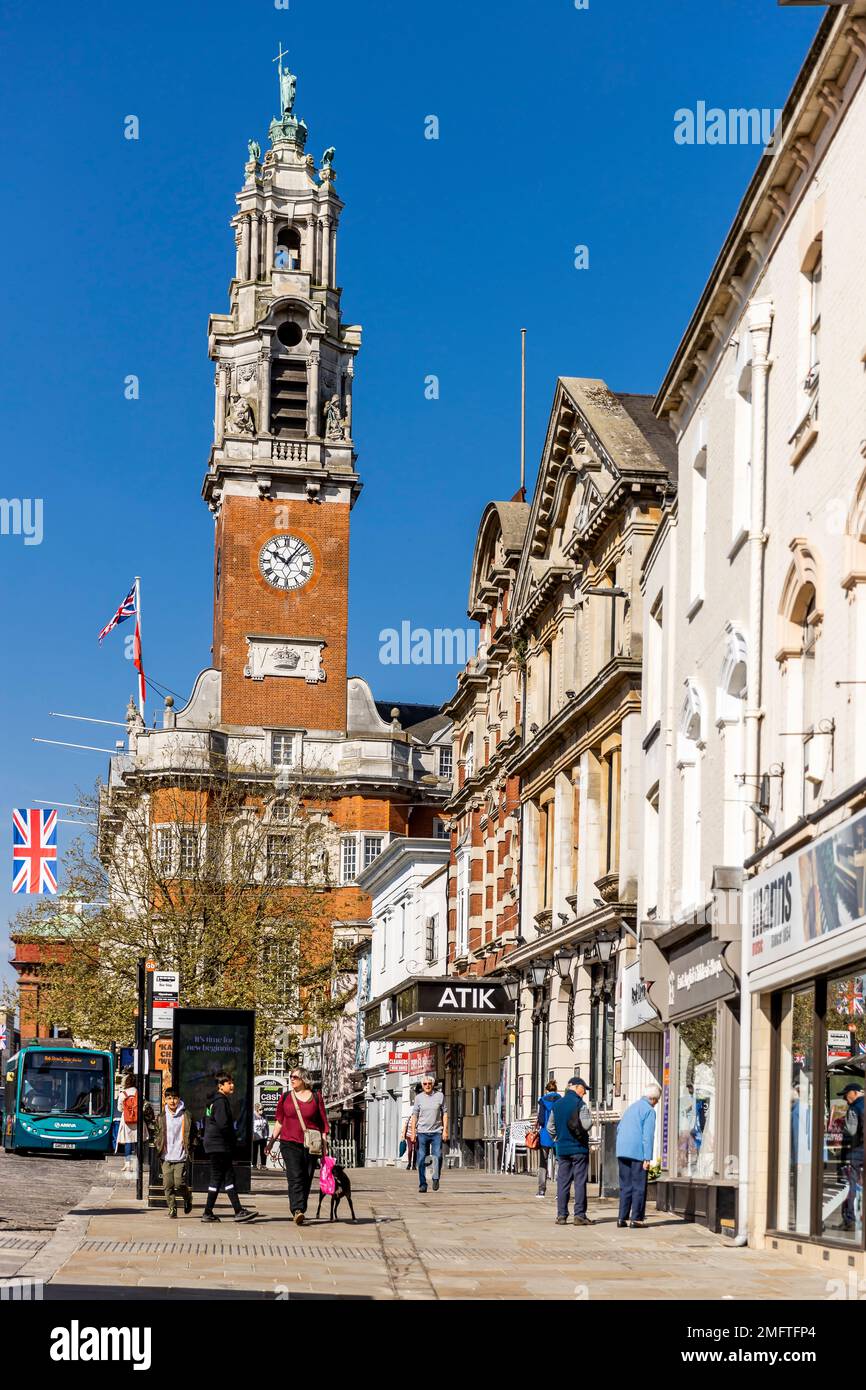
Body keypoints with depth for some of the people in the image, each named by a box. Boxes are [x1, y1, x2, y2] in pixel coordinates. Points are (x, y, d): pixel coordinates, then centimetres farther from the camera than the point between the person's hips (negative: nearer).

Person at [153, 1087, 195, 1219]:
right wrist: (158, 1146, 2)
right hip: (166, 1158, 2)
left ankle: (188, 1197, 21)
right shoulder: (161, 1117, 7)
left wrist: (189, 1149, 3)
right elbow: (157, 1134, 17)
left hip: (181, 1157, -2)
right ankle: (172, 1208, 12)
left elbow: (193, 1134, 11)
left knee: (180, 1184, -9)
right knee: (168, 1185, -2)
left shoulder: (186, 1116, 1)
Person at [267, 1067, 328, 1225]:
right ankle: (297, 1211, -23)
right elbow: (279, 1121, 15)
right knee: (295, 1177, -14)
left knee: (306, 1179, 3)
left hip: (310, 1145, 0)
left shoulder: (316, 1097, 6)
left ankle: (300, 1211, 13)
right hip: (290, 1143, 0)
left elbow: (323, 1122, 9)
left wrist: (324, 1143, 4)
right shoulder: (285, 1097, 10)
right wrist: (272, 1141, 11)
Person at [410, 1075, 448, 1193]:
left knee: (438, 1156, -13)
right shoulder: (419, 1097, 7)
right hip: (422, 1132, 1)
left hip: (437, 1132, -1)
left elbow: (445, 1113, 7)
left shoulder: (440, 1096, 5)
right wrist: (413, 1132, 1)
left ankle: (436, 1178, 7)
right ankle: (422, 1184, 8)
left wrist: (445, 1130, -1)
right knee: (422, 1159, 0)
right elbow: (414, 1115, 9)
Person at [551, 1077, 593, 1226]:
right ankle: (580, 1215, -3)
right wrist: (590, 1117, 3)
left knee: (562, 1182, 8)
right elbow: (586, 1125, -17)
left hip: (562, 1148, 5)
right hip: (579, 1148, -5)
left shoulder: (557, 1105, 10)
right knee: (580, 1182, -1)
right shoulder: (580, 1104, -9)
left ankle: (561, 1215, 6)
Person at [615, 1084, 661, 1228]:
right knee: (639, 1187, 0)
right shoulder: (649, 1111, -6)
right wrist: (647, 1158, -14)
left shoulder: (632, 1107, 18)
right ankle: (636, 1218, -2)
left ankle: (622, 1218, 8)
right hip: (638, 1153, -7)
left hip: (621, 1152, 7)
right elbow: (648, 1135, -13)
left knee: (625, 1186, 10)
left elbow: (619, 1128, 21)